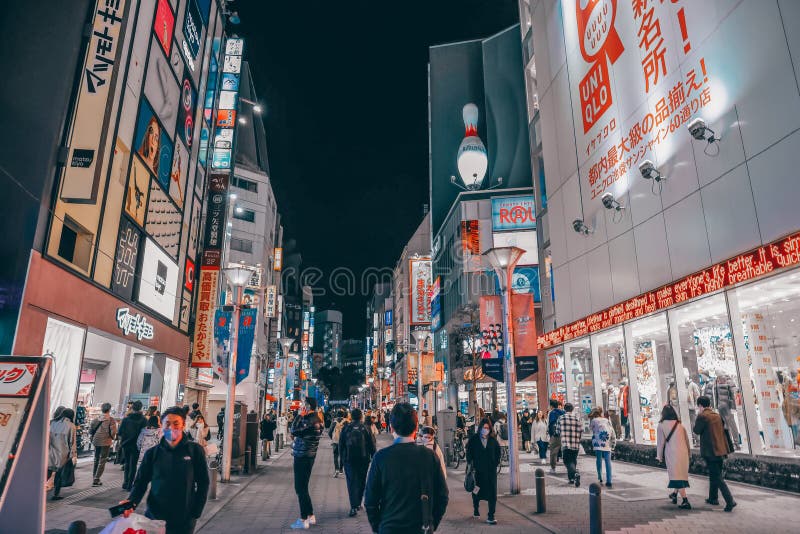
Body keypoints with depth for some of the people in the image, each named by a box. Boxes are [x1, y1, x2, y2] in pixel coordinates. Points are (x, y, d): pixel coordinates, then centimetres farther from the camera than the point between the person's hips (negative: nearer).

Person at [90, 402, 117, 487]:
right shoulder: (111, 420, -11)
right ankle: (96, 480, 1)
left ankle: (94, 478, 27)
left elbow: (90, 430, 3)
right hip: (106, 442, -5)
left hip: (96, 441, 5)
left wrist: (93, 437, 18)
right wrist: (112, 438, 4)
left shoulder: (96, 419, 2)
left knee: (96, 460, 20)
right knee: (102, 461, 4)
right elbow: (113, 431, -16)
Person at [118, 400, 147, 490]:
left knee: (127, 463, 19)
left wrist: (121, 440, 14)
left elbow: (120, 433, -1)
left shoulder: (126, 419, -3)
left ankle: (126, 482, 19)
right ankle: (129, 484, 4)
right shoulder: (143, 420, -8)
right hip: (136, 445, -2)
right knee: (133, 464, 5)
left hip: (126, 444, 2)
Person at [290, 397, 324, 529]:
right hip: (309, 455, 10)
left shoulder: (310, 420, -21)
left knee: (300, 488, -2)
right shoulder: (316, 419, 11)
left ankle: (304, 520, 4)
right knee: (303, 487, 18)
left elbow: (294, 431, -21)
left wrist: (300, 415, -14)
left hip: (303, 457, -10)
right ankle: (310, 516, 24)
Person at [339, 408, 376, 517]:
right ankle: (358, 503, 23)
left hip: (349, 459, -1)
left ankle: (354, 507, -9)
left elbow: (341, 444, 3)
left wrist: (341, 458, 12)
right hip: (364, 459, 1)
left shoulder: (345, 428, -1)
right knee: (361, 481, 15)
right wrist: (373, 457, 9)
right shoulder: (366, 428, -2)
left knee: (351, 482, 0)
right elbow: (372, 444, 1)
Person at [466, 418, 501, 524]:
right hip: (478, 471, -1)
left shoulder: (493, 440, 2)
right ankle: (476, 510, 39)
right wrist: (470, 465, -8)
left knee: (492, 493, -2)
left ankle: (491, 517, 6)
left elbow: (498, 454, 9)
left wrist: (496, 464, 0)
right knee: (477, 492, 15)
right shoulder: (473, 440, -4)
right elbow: (469, 454, -1)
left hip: (491, 471, 1)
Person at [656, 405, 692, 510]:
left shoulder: (662, 425, -4)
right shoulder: (680, 425, 8)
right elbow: (687, 440, 12)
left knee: (676, 476, -2)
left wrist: (659, 456, 8)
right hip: (683, 453, 5)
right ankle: (674, 494, 36)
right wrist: (689, 454, 23)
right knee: (681, 474, 20)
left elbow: (660, 441, -2)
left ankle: (685, 501, -10)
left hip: (671, 454, -5)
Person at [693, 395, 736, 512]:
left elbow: (697, 430, -7)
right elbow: (722, 431, 14)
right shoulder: (717, 416, 10)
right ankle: (713, 498, 29)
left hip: (710, 451, -8)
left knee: (717, 477, -5)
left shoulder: (703, 416, -14)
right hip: (720, 450, 8)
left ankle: (730, 501, -13)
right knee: (714, 475, 20)